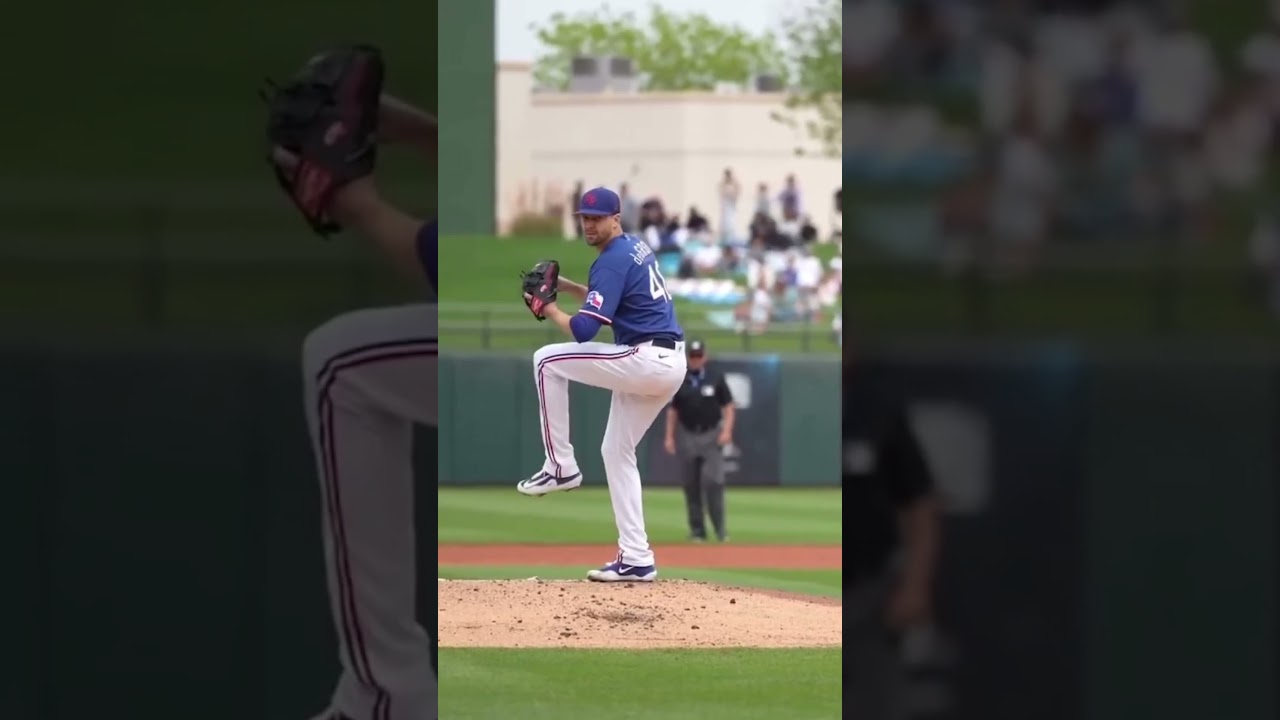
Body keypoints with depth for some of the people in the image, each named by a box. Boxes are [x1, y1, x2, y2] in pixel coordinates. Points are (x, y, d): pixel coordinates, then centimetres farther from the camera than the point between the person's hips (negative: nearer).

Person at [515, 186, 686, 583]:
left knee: (547, 361, -4)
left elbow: (583, 330, -20)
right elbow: (609, 299, 30)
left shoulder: (613, 260, -13)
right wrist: (565, 285, 17)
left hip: (645, 361, -10)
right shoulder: (636, 247, 17)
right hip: (669, 366, 10)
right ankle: (636, 560, 12)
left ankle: (560, 467, 0)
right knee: (616, 451, 16)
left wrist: (551, 309, -4)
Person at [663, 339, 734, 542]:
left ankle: (720, 529, -8)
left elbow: (728, 407, 4)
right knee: (691, 485, 2)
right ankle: (697, 531, 7)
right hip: (687, 437, 2)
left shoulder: (716, 378, 3)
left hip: (711, 436, -2)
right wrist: (669, 437, 3)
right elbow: (672, 410, 10)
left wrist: (726, 430, -10)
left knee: (713, 481, -13)